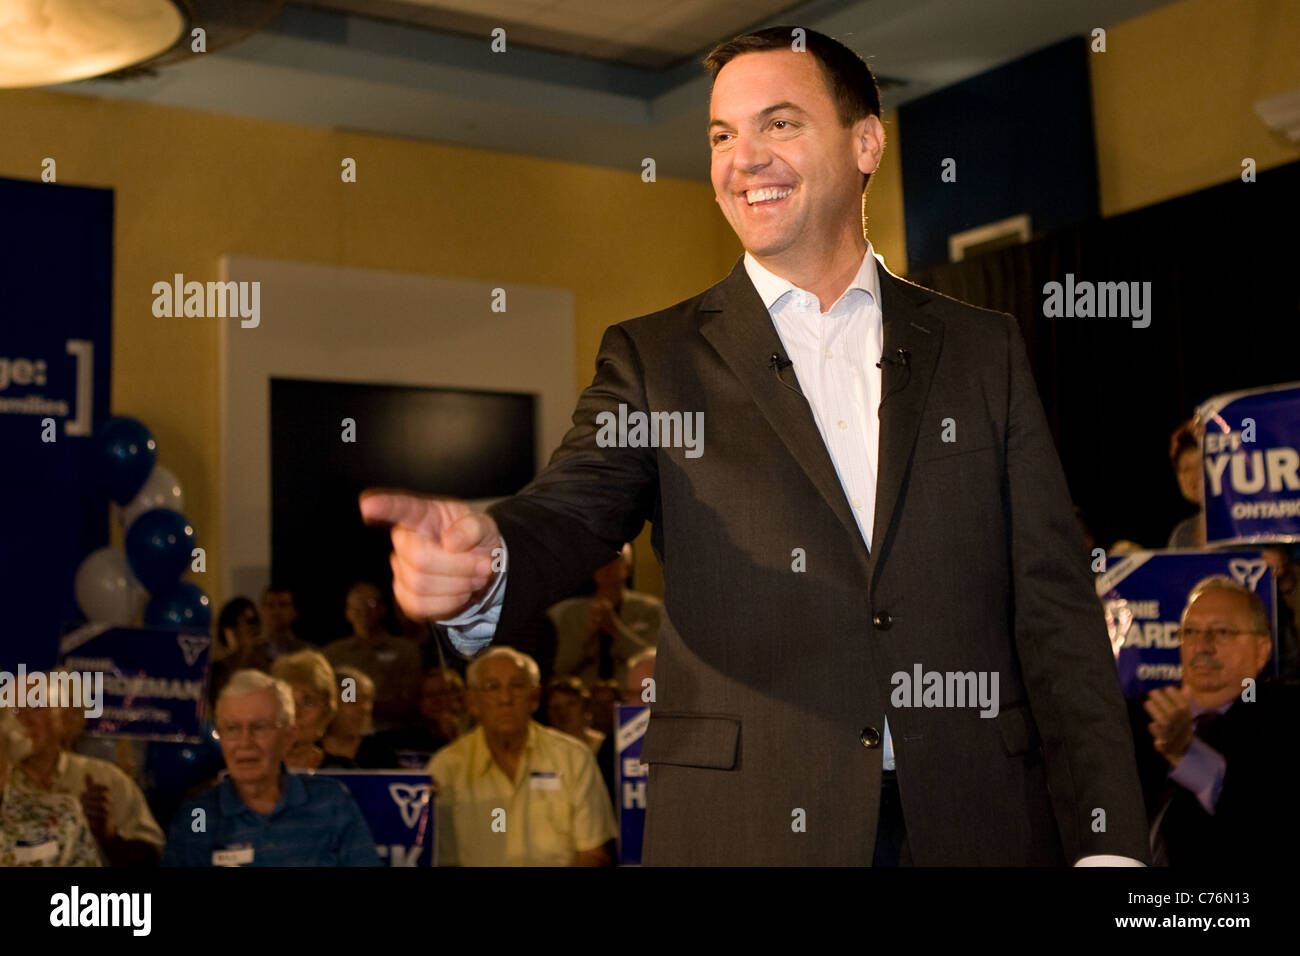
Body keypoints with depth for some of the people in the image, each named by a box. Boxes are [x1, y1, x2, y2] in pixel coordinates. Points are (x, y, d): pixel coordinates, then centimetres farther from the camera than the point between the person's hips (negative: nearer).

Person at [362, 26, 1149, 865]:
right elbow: (574, 508, -11)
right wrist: (482, 560, -35)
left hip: (978, 824, 1)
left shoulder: (982, 351, 8)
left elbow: (1054, 604, 4)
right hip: (743, 826, -1)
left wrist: (1109, 842, -4)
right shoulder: (655, 359, 5)